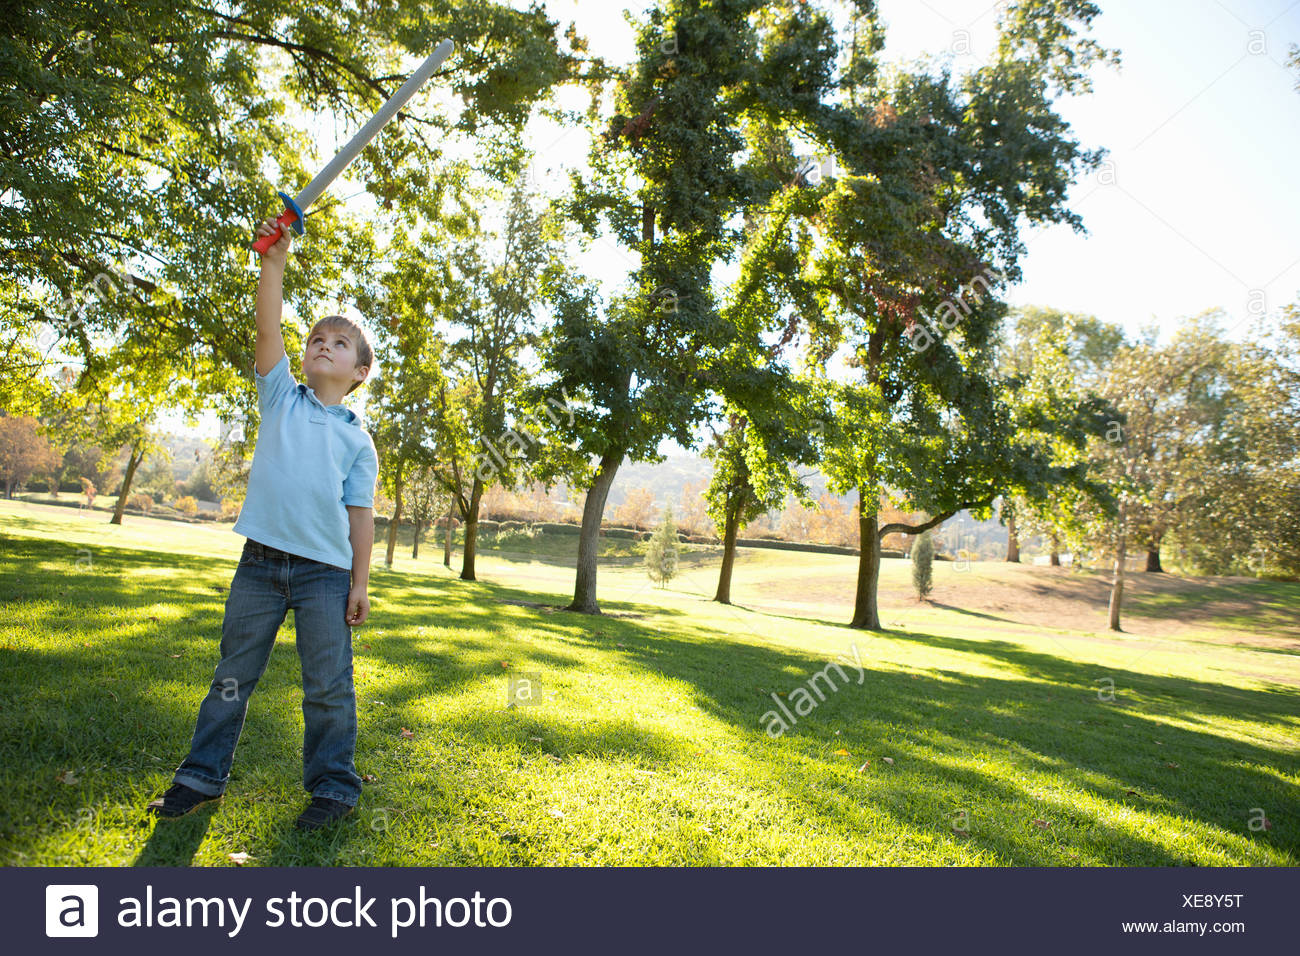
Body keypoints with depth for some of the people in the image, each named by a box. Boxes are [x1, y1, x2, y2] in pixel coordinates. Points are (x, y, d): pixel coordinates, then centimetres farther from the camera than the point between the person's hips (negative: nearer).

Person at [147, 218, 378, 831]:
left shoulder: (357, 439, 5)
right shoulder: (280, 397, 10)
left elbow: (360, 513, 2)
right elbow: (268, 330, -4)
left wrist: (359, 583, -3)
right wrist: (274, 263, -14)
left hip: (324, 572, -2)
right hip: (260, 562, 2)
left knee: (328, 686, 4)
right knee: (233, 676, 13)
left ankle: (333, 786, 17)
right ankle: (202, 777, 28)